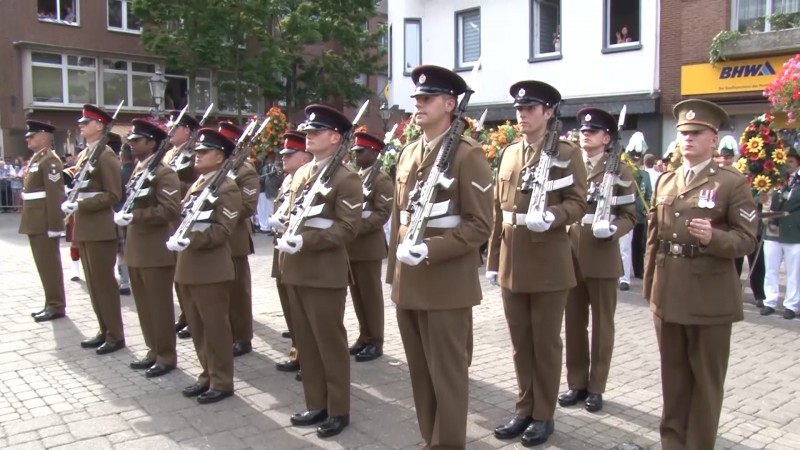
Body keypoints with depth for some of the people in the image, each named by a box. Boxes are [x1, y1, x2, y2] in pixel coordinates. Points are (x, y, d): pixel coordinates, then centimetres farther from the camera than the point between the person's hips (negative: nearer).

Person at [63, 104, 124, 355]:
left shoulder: (106, 155, -11)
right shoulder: (83, 155, 15)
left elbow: (113, 195, -16)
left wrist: (81, 205, -21)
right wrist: (69, 202, 7)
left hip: (100, 228, -9)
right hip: (84, 227, 9)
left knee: (104, 282, -2)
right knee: (93, 283, 13)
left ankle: (115, 335, 7)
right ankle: (104, 330, 22)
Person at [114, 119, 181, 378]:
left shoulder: (164, 173, -13)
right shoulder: (137, 171, 15)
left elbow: (170, 210, -23)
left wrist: (134, 217, -23)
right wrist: (123, 215, 7)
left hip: (156, 251, -9)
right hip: (136, 249, 9)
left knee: (159, 306, 0)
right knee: (144, 306, 15)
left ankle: (166, 356, 11)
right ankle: (154, 351, 27)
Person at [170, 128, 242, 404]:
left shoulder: (227, 187, -11)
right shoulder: (196, 184, 17)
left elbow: (222, 229, -19)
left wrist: (191, 240, -27)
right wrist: (177, 235, 7)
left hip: (211, 270, -9)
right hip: (188, 267, 9)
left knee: (215, 326, 0)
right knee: (197, 326, 15)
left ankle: (221, 382, 10)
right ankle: (208, 375, 27)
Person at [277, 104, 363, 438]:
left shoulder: (345, 178, -10)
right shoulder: (301, 173, 14)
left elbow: (348, 227, -16)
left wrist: (305, 241, -24)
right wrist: (284, 236, 4)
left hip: (325, 273, -8)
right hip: (295, 270, 8)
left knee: (330, 343, 3)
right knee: (305, 342, 15)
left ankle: (338, 411, 16)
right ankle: (316, 405, 28)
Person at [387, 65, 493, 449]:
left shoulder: (467, 155, -8)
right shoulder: (407, 154, 13)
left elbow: (480, 225, -12)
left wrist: (432, 251, -22)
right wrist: (394, 270, 16)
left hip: (447, 285, -7)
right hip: (408, 284, 7)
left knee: (447, 374, 4)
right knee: (420, 372, 16)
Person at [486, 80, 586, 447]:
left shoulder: (567, 153, -3)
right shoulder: (509, 154, 13)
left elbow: (577, 203, -8)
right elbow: (499, 210, 13)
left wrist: (551, 217, -29)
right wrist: (493, 260, 11)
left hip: (549, 265, -5)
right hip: (512, 264, 5)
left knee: (546, 343, 6)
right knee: (520, 343, 14)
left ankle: (544, 415, 20)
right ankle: (524, 409, 27)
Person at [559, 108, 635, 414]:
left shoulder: (620, 171, 0)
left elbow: (629, 216, -1)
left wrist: (612, 228, -21)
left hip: (602, 259, -3)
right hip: (570, 257, 4)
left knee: (601, 324, 7)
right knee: (573, 323, 10)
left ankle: (596, 387, 17)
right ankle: (576, 383, 22)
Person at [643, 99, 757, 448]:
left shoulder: (733, 183, -5)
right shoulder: (665, 181, 11)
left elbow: (747, 239, -9)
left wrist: (714, 237, -28)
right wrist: (650, 286, 12)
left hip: (710, 298, -5)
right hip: (667, 295, 5)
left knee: (706, 380, 8)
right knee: (673, 376, 16)